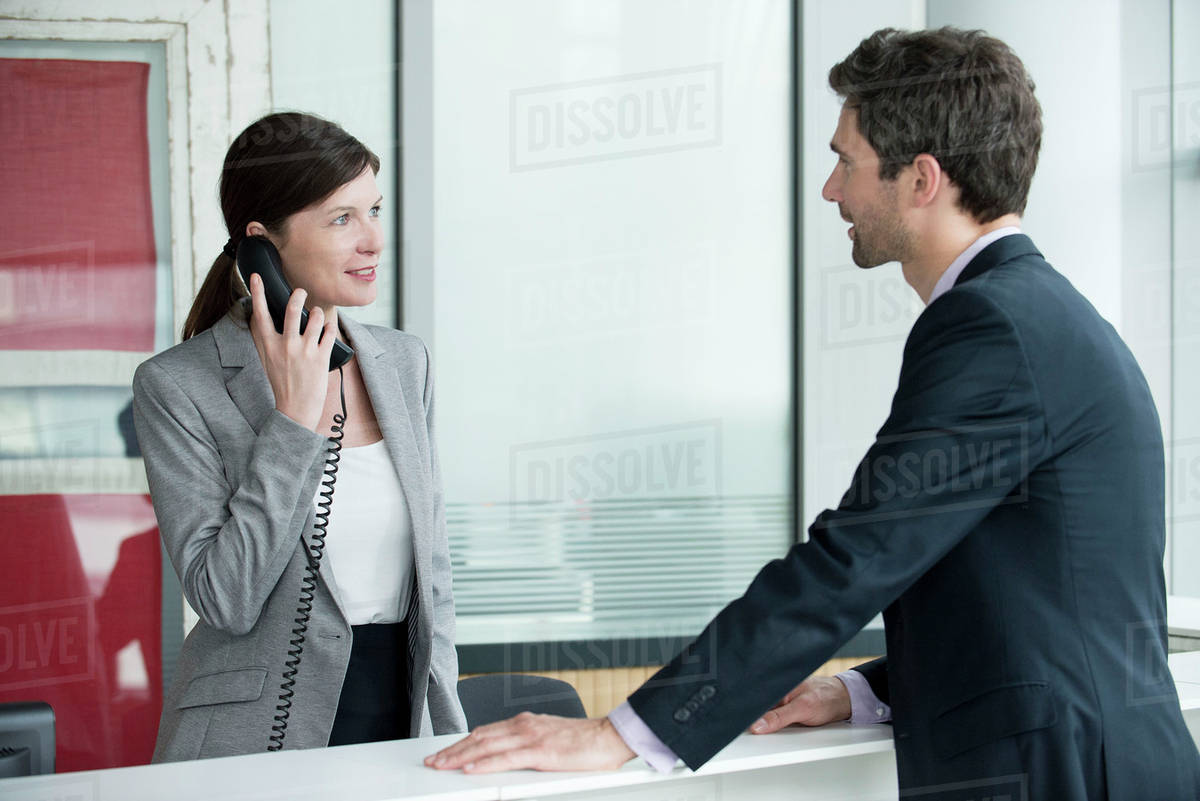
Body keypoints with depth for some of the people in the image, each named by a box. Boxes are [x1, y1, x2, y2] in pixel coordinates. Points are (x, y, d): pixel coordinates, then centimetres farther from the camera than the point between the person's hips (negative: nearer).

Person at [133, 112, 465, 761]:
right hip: (258, 745, -4)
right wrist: (293, 417, -17)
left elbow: (431, 571, 11)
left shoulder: (405, 361, 6)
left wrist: (449, 734, 8)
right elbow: (226, 599, -17)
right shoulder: (176, 385, -9)